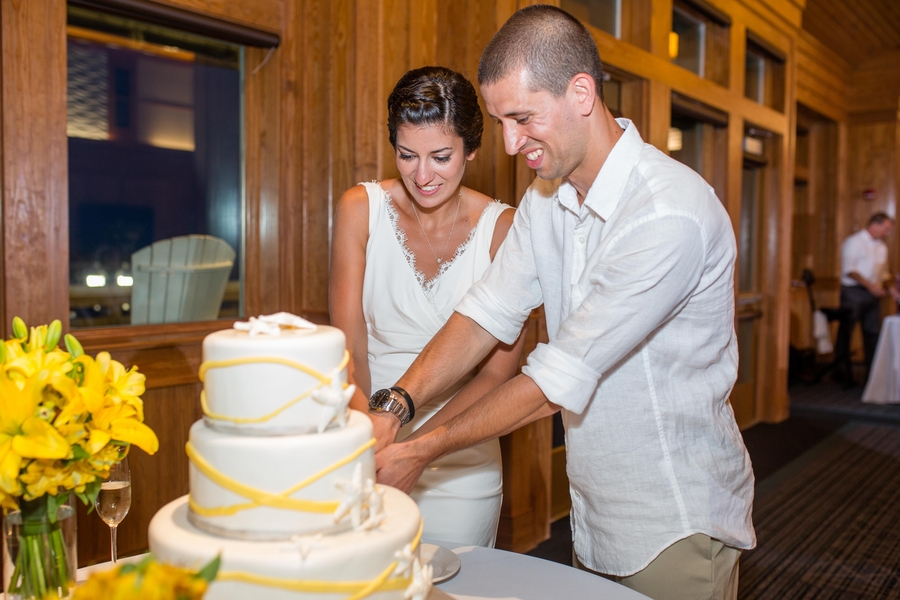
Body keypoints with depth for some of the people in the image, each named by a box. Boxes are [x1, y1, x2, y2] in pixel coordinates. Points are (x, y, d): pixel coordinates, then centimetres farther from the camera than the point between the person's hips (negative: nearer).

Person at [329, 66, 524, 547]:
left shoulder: (501, 228, -11)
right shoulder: (360, 209, -6)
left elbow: (497, 372, -12)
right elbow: (348, 348, -9)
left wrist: (414, 444, -23)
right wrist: (366, 431, -26)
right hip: (365, 454, 1)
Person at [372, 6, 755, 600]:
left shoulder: (671, 215, -27)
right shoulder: (546, 200, 1)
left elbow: (560, 380, -27)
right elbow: (486, 313, -4)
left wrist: (424, 450, -19)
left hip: (677, 526, -7)